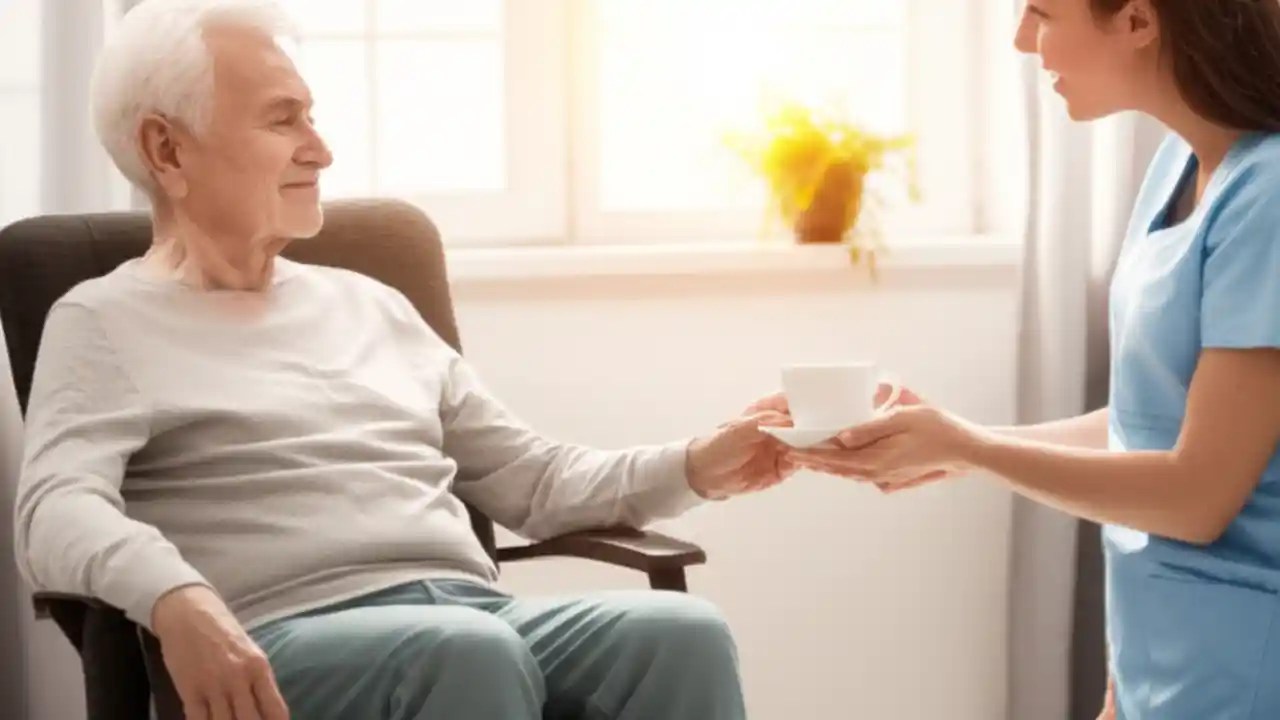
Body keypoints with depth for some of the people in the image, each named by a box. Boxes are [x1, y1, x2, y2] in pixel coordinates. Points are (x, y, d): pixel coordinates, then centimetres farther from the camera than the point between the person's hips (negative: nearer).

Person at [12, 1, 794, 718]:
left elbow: (533, 480, 27)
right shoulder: (105, 322, 10)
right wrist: (175, 598, -33)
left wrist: (692, 467, 8)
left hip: (477, 616, 6)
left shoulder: (371, 305, 28)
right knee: (470, 652, -39)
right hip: (285, 643, -5)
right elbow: (58, 513, -10)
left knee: (684, 632, -26)